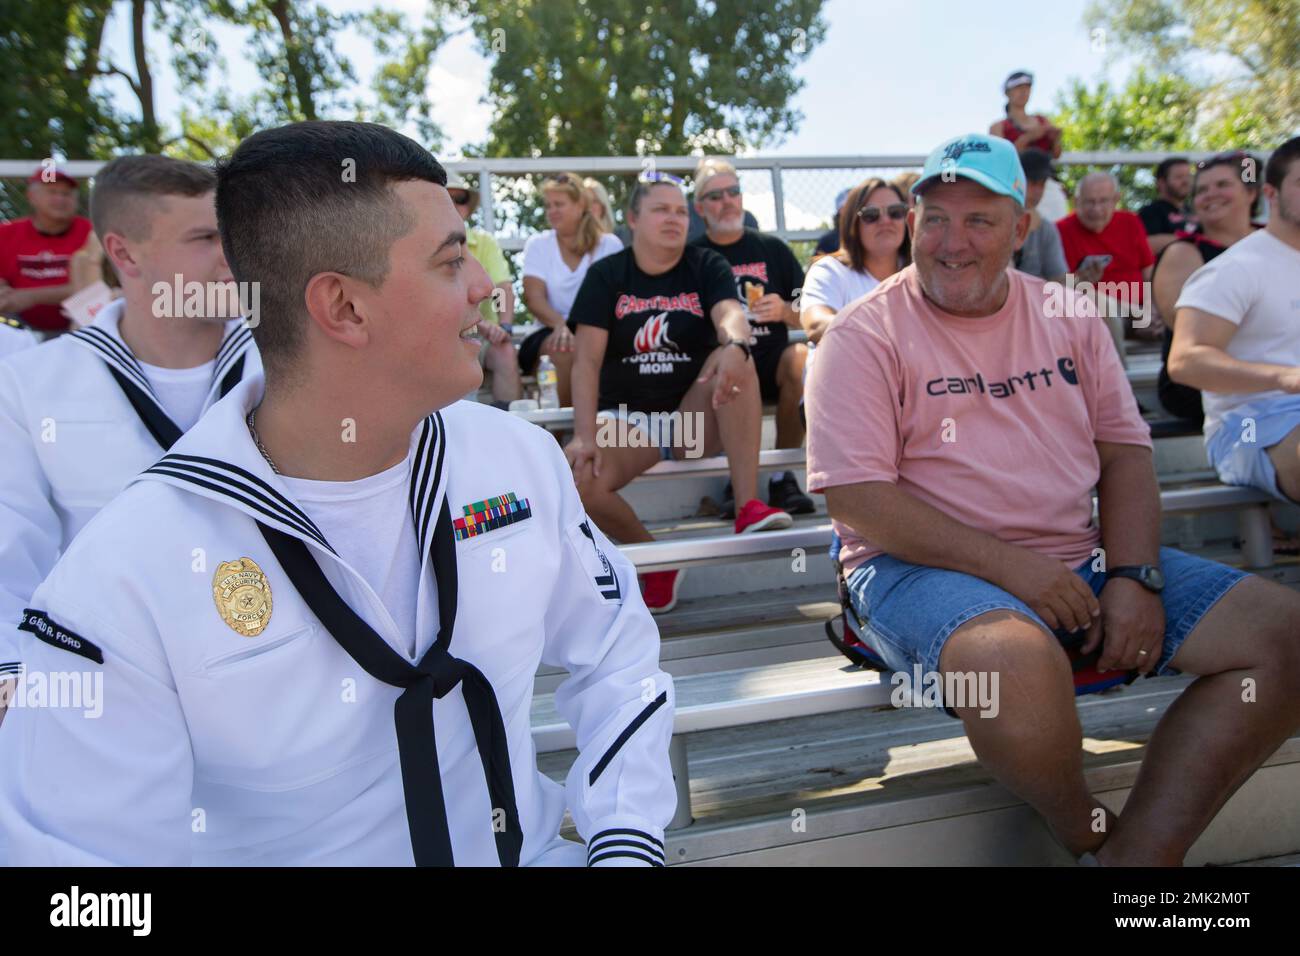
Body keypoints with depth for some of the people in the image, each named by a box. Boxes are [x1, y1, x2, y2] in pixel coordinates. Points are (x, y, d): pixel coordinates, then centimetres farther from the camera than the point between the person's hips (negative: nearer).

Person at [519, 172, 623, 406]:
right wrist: (560, 324, -25)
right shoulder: (537, 244, 10)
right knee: (565, 349, -34)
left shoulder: (609, 244, 9)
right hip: (552, 332, 1)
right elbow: (534, 297, -3)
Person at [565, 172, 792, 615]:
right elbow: (587, 359, -7)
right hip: (626, 418, 0)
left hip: (697, 417, 1)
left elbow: (731, 315, -19)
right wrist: (585, 435, -23)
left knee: (734, 358, -29)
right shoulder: (606, 274, 3)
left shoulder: (707, 266, 4)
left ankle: (748, 507, -33)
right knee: (574, 473, -30)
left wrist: (736, 346, -45)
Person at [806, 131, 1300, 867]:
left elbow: (1126, 453, 11)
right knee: (1018, 663, -37)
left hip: (1085, 563, 6)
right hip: (931, 568, -5)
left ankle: (1137, 853, -11)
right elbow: (855, 498, -12)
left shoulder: (1071, 317, 13)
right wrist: (1008, 566, -18)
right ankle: (1090, 837, -4)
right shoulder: (866, 335, -4)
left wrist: (1135, 577, -7)